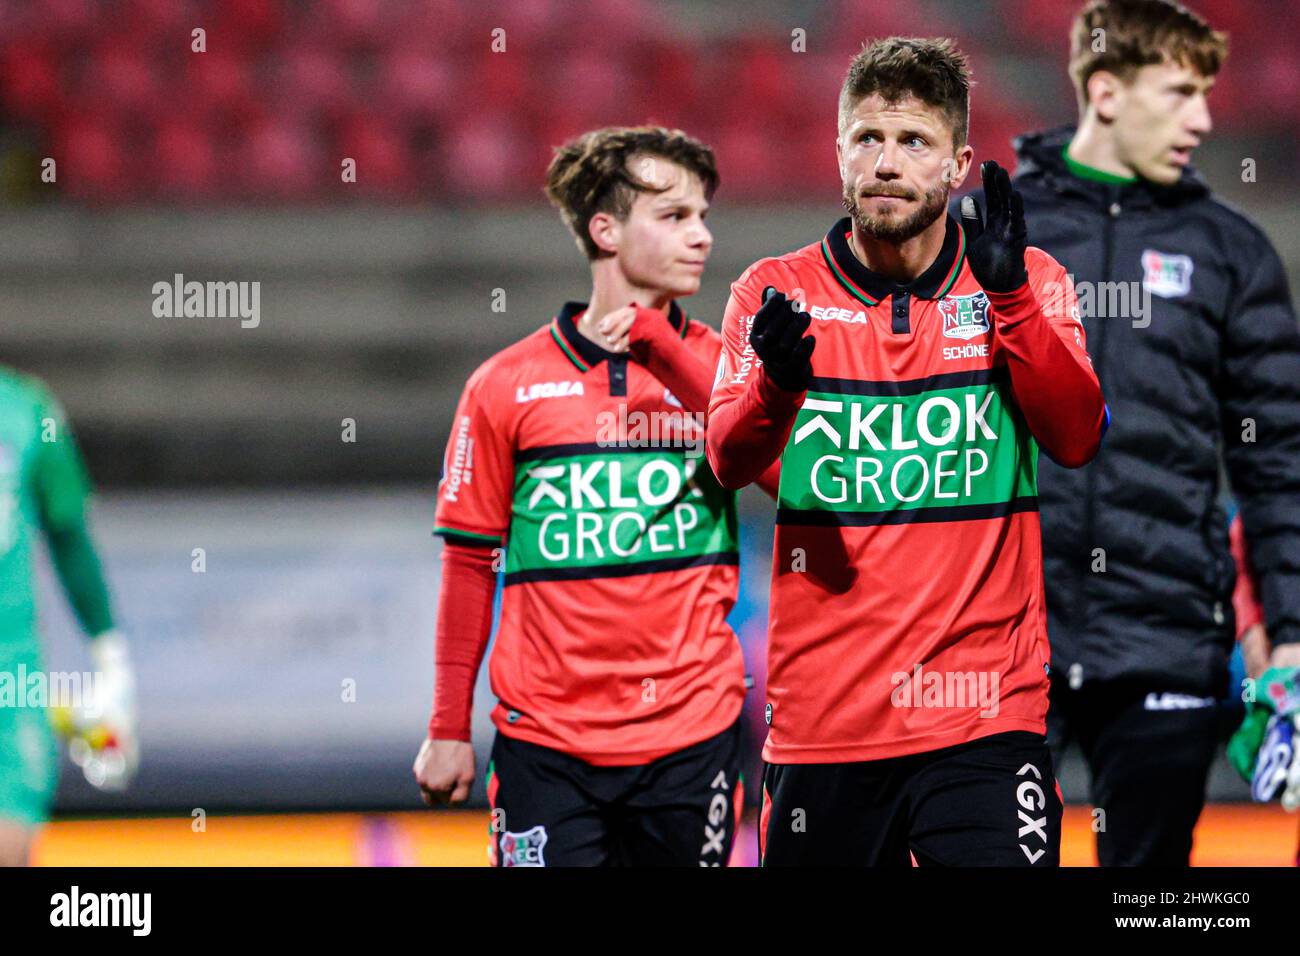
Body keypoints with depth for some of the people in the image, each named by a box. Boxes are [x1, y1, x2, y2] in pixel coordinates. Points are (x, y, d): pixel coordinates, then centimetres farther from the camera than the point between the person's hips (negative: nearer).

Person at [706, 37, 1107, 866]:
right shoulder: (778, 294, 5)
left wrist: (1009, 296, -21)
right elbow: (728, 463, -8)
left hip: (983, 713, -1)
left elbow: (1076, 439, -9)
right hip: (819, 721, 1)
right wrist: (776, 384, -30)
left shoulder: (1027, 283, 5)